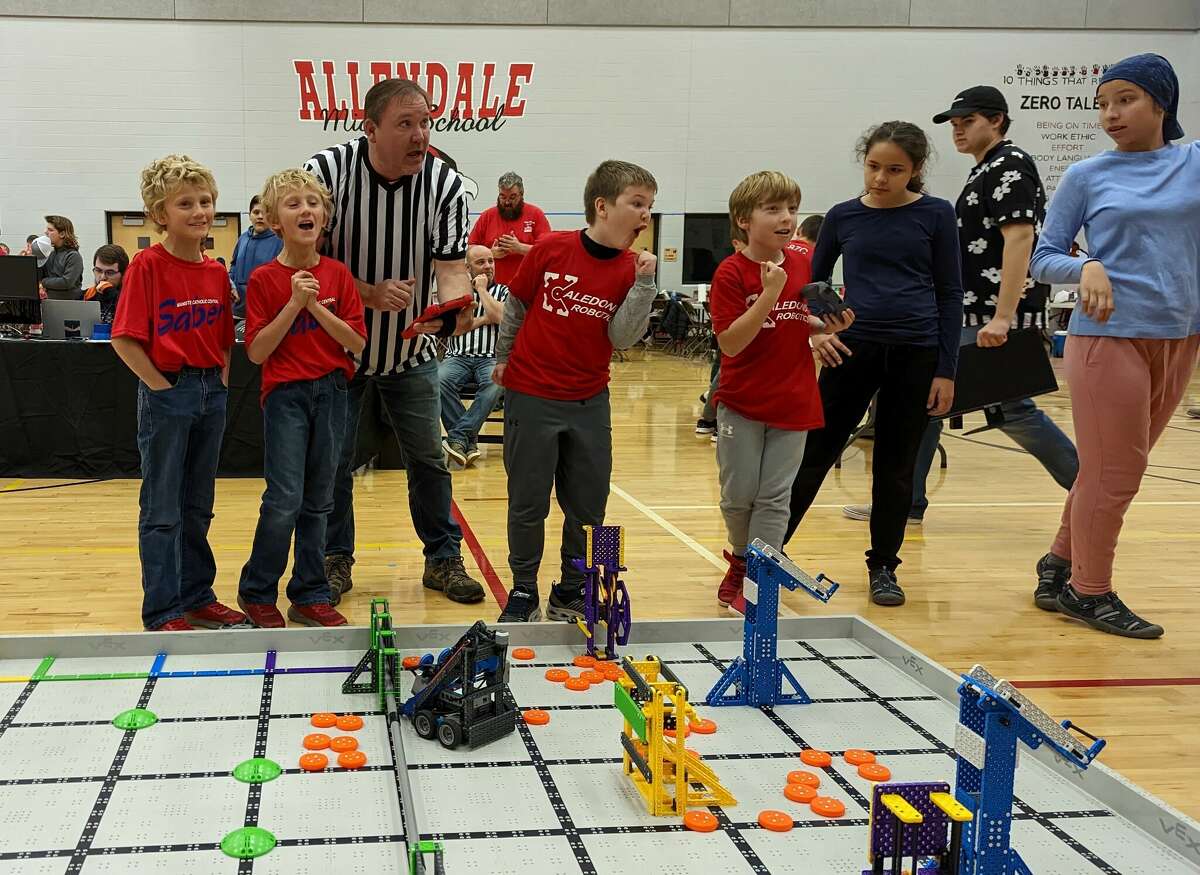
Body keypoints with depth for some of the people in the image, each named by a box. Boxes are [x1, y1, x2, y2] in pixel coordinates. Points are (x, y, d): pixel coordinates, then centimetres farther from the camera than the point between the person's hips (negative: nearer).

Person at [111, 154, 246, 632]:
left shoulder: (216, 271, 7)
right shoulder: (147, 266, -11)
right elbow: (125, 339, -14)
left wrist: (220, 381, 3)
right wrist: (162, 387, -14)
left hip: (212, 392, 6)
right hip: (166, 392, -6)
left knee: (198, 506, 15)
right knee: (162, 510, 2)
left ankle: (197, 597, 26)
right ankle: (162, 611, 9)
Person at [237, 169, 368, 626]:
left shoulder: (338, 274, 4)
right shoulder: (264, 279, -4)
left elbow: (357, 343, -1)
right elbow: (257, 352, -9)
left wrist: (317, 307, -14)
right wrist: (293, 304, -17)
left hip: (331, 392, 3)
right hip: (285, 395, -3)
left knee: (318, 500, 10)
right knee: (285, 500, -9)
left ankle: (310, 594, 20)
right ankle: (256, 591, 9)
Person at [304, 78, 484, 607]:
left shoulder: (445, 183, -13)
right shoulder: (327, 171, -18)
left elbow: (450, 264, -19)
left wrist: (455, 307, -41)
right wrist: (370, 294, -28)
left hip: (411, 349, 2)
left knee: (429, 458, 8)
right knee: (334, 459, 7)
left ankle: (443, 559, 22)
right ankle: (336, 559, 24)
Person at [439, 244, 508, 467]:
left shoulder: (503, 291, 16)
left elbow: (499, 316, -6)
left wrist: (482, 289, 5)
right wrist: (484, 319, 2)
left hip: (490, 358, -1)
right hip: (458, 356, 1)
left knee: (495, 382, -37)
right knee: (439, 380, -33)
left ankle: (459, 436, -33)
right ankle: (469, 441, -28)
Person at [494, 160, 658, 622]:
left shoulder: (630, 270, -3)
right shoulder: (551, 249, -10)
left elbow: (622, 337, -10)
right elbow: (515, 305, 3)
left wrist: (643, 283, -19)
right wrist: (503, 359, 12)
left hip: (589, 402, 3)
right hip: (531, 396, -3)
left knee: (588, 505, 9)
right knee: (528, 502, 5)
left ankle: (571, 593, 25)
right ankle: (523, 591, 20)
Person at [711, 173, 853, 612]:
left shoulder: (802, 265, 3)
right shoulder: (731, 272, -13)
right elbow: (730, 343, -20)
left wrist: (829, 325, -6)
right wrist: (769, 294, -27)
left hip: (793, 402, 4)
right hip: (741, 403, -3)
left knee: (774, 498, 3)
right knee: (738, 496, 6)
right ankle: (741, 559, 32)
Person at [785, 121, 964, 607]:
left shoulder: (935, 215, 1)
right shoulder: (843, 216, 4)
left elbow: (949, 293, 2)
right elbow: (813, 283, 12)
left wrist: (946, 369, -2)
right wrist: (814, 329, -8)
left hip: (915, 353, 0)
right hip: (852, 348, 1)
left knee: (896, 467, 8)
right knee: (815, 453, 3)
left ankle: (883, 567, 21)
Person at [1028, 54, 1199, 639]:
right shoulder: (1087, 177, 0)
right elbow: (1043, 258, 1)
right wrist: (1086, 267, -18)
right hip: (1108, 335, -4)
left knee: (1111, 471, 13)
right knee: (1113, 475, 0)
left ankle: (1060, 564, 30)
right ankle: (1090, 592, 16)